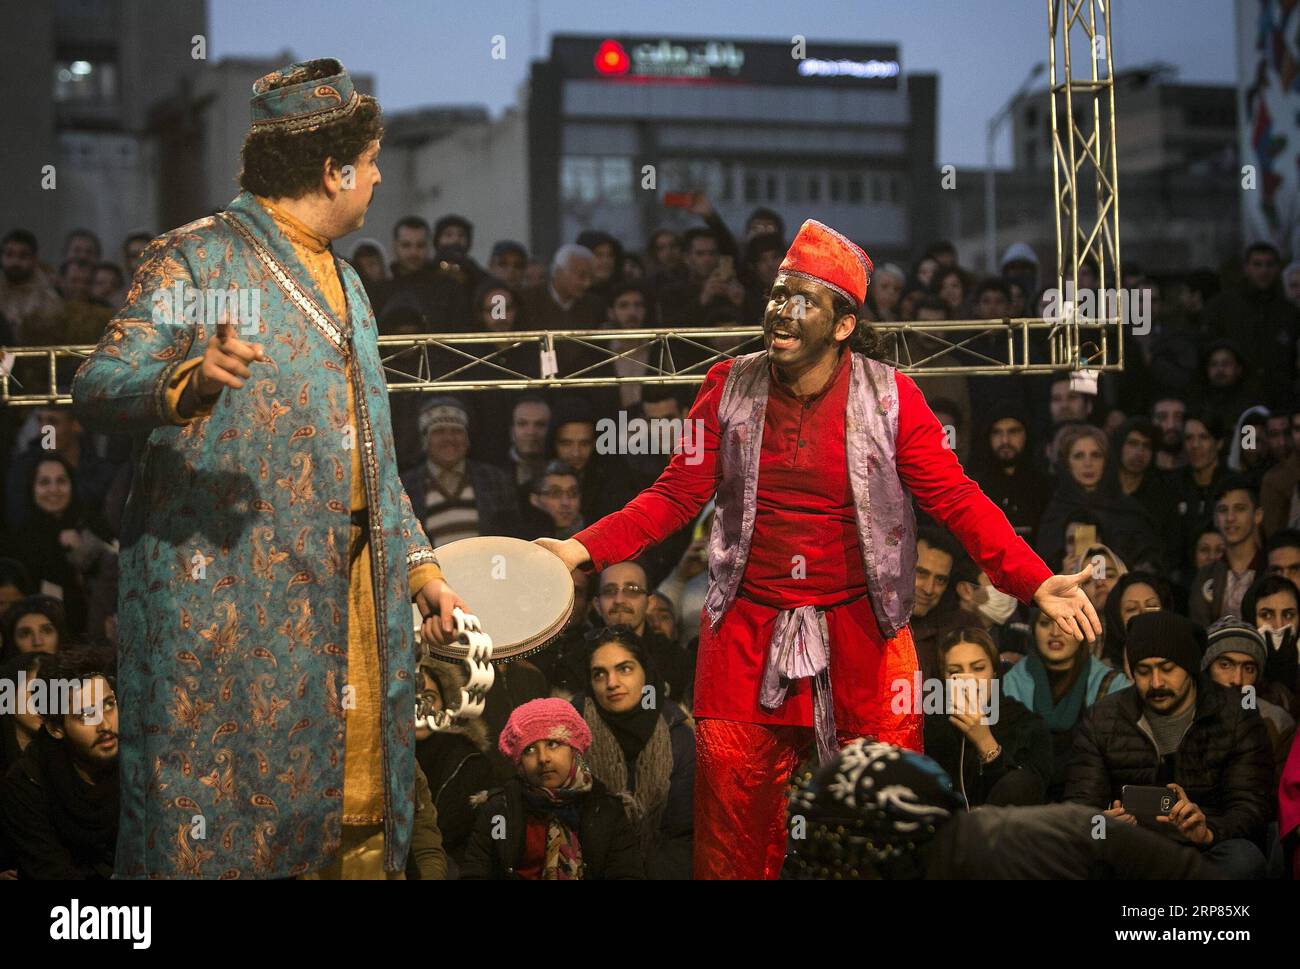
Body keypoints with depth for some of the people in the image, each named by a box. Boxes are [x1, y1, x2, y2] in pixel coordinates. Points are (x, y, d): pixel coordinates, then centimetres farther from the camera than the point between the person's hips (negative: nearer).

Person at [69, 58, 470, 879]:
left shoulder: (342, 284, 21)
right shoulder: (195, 260, -5)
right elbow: (97, 386, -16)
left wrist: (418, 564, 20)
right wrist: (189, 381, -36)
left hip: (349, 592, 7)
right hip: (222, 590, -7)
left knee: (360, 813, 5)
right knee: (214, 812, -7)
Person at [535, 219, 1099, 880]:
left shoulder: (889, 397, -3)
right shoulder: (730, 390, 2)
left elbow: (957, 500, -6)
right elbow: (676, 496, 4)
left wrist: (1035, 581, -17)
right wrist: (584, 549, -9)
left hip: (860, 633, -1)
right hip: (747, 633, 1)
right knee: (732, 797, -2)